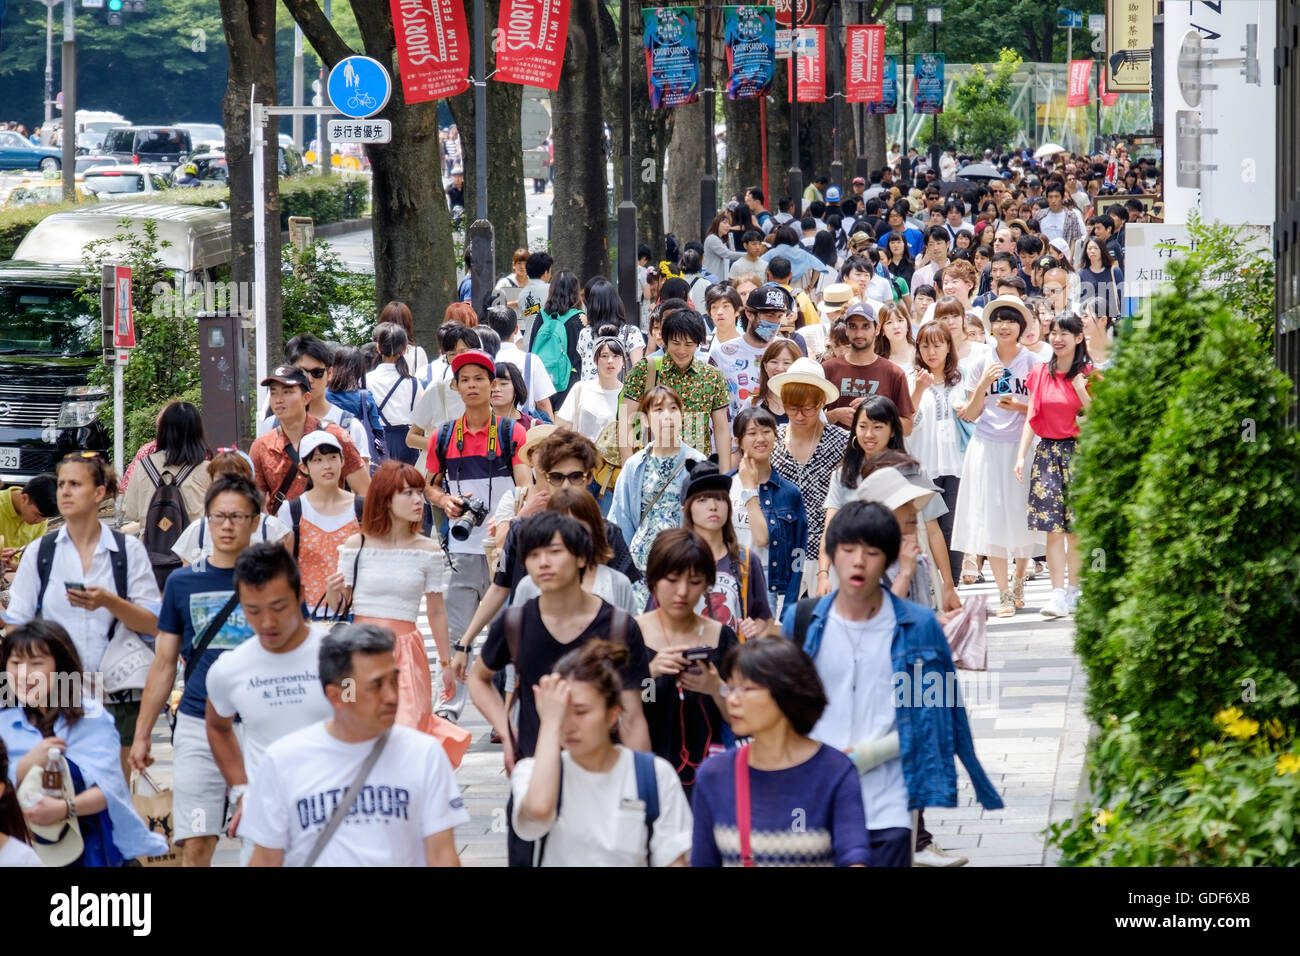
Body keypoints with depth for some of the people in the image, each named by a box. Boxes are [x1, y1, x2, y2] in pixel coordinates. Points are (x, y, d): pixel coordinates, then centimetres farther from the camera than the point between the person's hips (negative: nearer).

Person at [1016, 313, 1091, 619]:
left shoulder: (1088, 375, 0)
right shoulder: (1040, 374, 9)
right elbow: (1032, 418, 10)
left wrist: (1080, 388, -16)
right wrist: (1021, 455, 2)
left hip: (1078, 450, -2)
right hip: (1047, 451, 2)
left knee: (1076, 527, -1)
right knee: (1053, 526, -8)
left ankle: (1073, 591, 11)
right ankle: (1058, 594, -13)